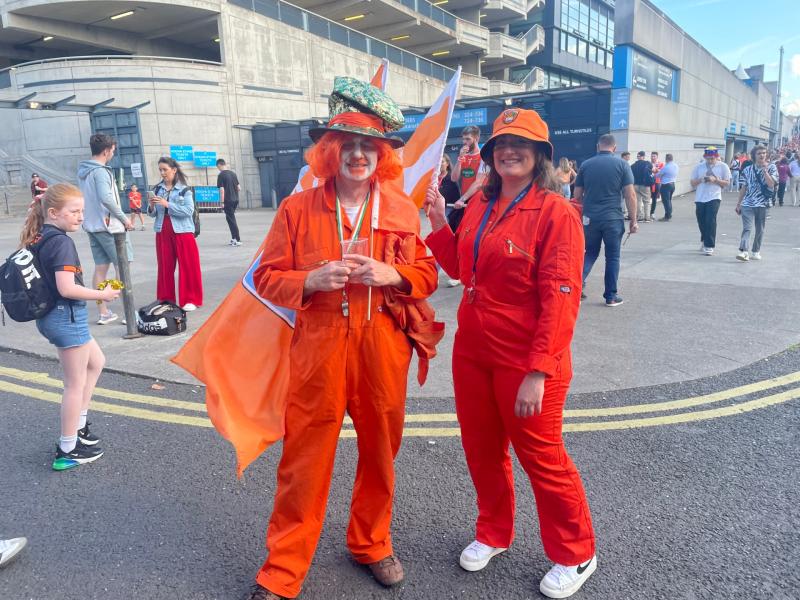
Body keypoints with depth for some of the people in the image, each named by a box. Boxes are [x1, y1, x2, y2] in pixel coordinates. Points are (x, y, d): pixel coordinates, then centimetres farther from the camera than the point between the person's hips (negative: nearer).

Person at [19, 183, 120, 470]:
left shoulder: (39, 238, 7)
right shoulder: (61, 242, -20)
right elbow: (67, 288, -26)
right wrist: (103, 295, -15)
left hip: (52, 316, 10)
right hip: (68, 316, -9)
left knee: (96, 362, 25)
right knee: (76, 384, 3)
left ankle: (78, 424, 31)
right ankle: (68, 450, 13)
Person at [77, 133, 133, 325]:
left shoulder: (82, 171, 13)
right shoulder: (100, 171, -15)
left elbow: (86, 197, 16)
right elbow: (106, 197, -25)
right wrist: (124, 218, -17)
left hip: (92, 225, 8)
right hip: (109, 226, -8)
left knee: (100, 268, 10)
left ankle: (103, 313, 13)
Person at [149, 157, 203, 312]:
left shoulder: (184, 189, -4)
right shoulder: (157, 189, 8)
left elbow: (188, 211, -15)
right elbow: (153, 213, 10)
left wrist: (167, 204, -19)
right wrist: (152, 206, -11)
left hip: (182, 232, -4)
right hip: (162, 232, 4)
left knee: (188, 266, 0)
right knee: (165, 267, 8)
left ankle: (190, 300, 9)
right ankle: (166, 299, 18)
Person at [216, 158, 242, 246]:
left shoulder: (221, 175, -9)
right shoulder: (233, 173, 10)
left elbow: (222, 190, -14)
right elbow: (239, 188, 13)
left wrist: (222, 202, -11)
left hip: (228, 200, -6)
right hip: (235, 199, 6)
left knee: (231, 220, -2)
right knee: (231, 218, 17)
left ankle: (238, 240, -6)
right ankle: (234, 238, 19)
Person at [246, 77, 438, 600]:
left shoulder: (402, 209, 4)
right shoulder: (298, 209, 0)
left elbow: (428, 275, 8)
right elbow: (267, 278, 2)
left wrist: (392, 275, -13)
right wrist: (312, 280, -17)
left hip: (383, 352, 2)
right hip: (318, 352, -1)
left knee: (380, 455, 16)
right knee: (304, 462, 5)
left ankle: (371, 543, 40)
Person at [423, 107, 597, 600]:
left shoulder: (555, 212, -14)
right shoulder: (480, 207, 7)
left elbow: (561, 298, -19)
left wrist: (538, 372, -22)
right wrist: (440, 223, 6)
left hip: (525, 362, -6)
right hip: (472, 352, 7)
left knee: (542, 457, 9)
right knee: (482, 450, 19)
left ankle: (575, 556, 33)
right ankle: (494, 534, 44)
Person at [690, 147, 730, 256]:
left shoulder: (723, 166, 1)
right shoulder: (699, 167, 7)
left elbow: (727, 183, 2)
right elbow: (692, 183, 9)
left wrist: (715, 180, -14)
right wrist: (701, 180, -11)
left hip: (714, 198, -3)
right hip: (700, 198, 3)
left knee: (710, 222, -12)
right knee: (701, 222, 10)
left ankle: (709, 246, -8)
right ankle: (704, 242, 31)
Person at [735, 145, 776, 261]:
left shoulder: (772, 168, 3)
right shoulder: (748, 170, 8)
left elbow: (771, 184, -11)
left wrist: (765, 170, -15)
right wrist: (738, 204, 12)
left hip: (763, 204, 0)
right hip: (748, 204, 0)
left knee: (760, 230, 8)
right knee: (747, 228, -12)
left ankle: (756, 252, 20)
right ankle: (743, 251, -23)